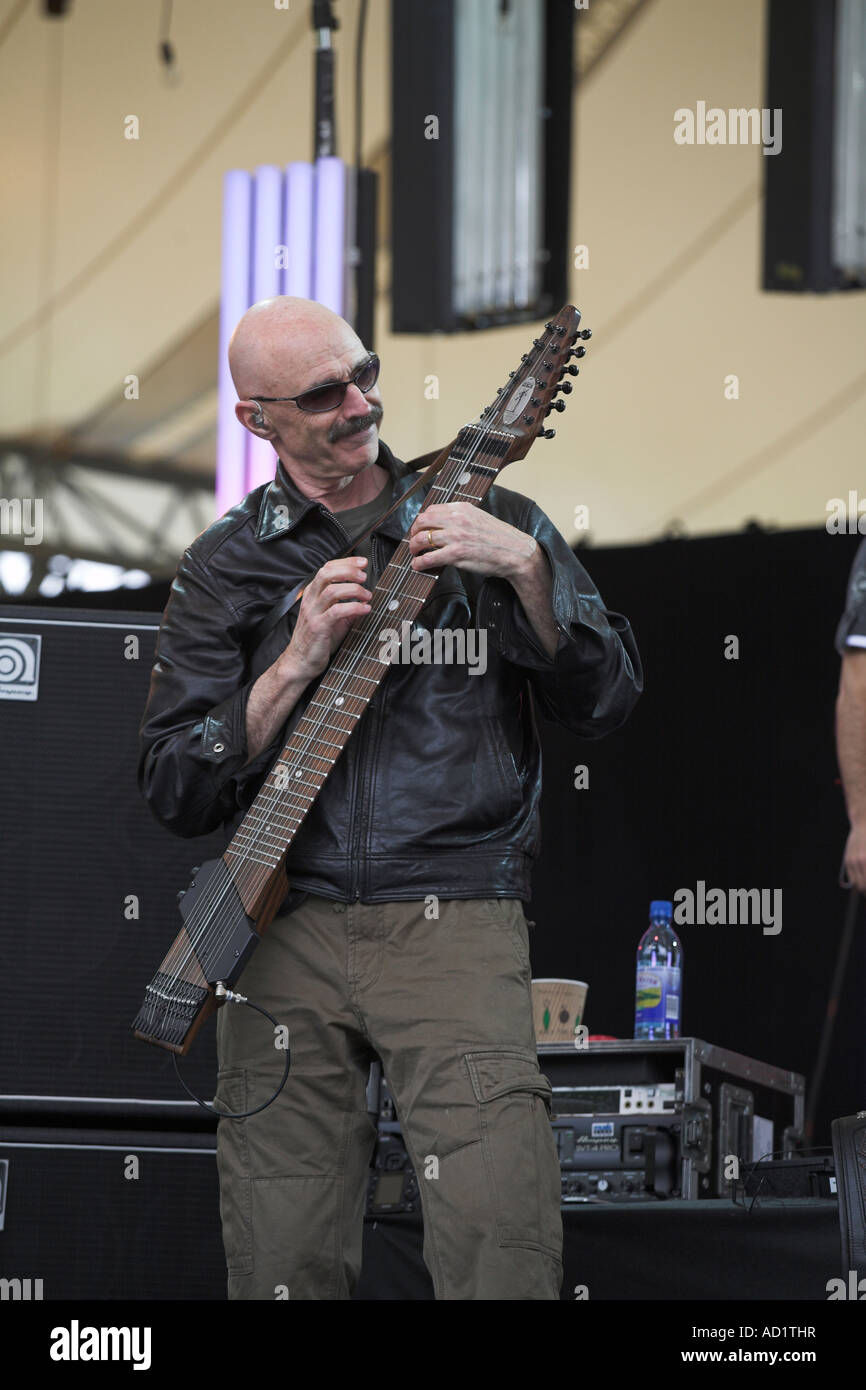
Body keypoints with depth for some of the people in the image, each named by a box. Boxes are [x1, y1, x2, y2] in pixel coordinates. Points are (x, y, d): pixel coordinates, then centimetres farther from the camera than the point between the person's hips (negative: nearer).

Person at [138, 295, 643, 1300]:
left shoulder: (488, 523, 9)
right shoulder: (225, 568, 10)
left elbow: (604, 706, 3)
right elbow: (176, 795, 3)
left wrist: (525, 566, -11)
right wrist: (299, 660, -9)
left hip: (455, 922, -1)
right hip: (284, 930, 2)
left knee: (502, 1251, -19)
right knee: (283, 1266, 1)